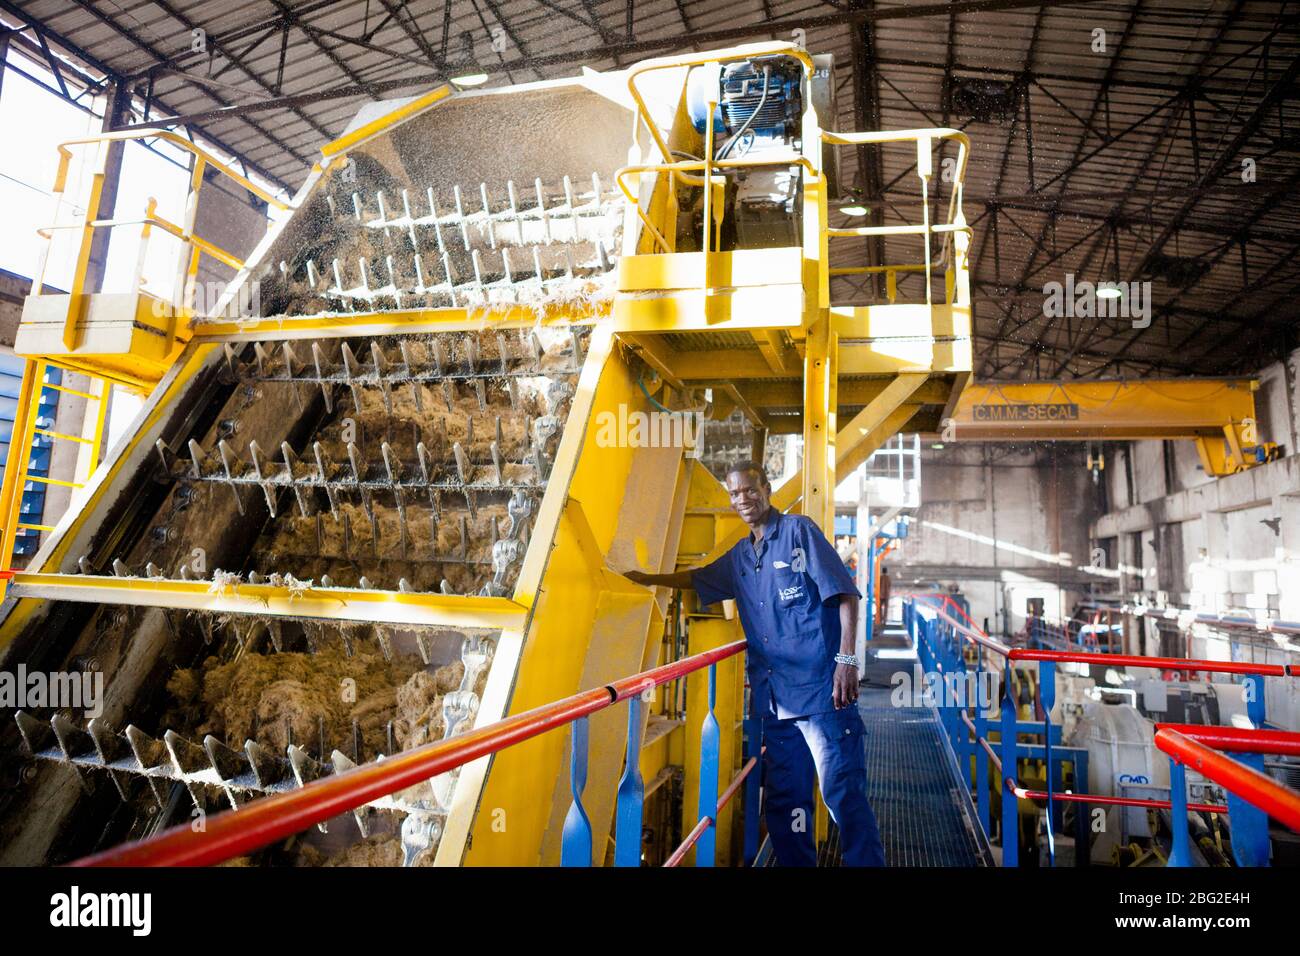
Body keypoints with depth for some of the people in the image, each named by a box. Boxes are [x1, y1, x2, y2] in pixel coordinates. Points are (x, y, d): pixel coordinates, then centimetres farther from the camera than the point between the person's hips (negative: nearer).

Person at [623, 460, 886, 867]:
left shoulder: (799, 531, -2)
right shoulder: (739, 557, 18)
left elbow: (845, 594, -7)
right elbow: (698, 578, 38)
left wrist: (846, 658, -15)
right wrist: (648, 579, 40)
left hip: (821, 686, -6)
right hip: (775, 696, 7)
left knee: (843, 793, -7)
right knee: (784, 799, 11)